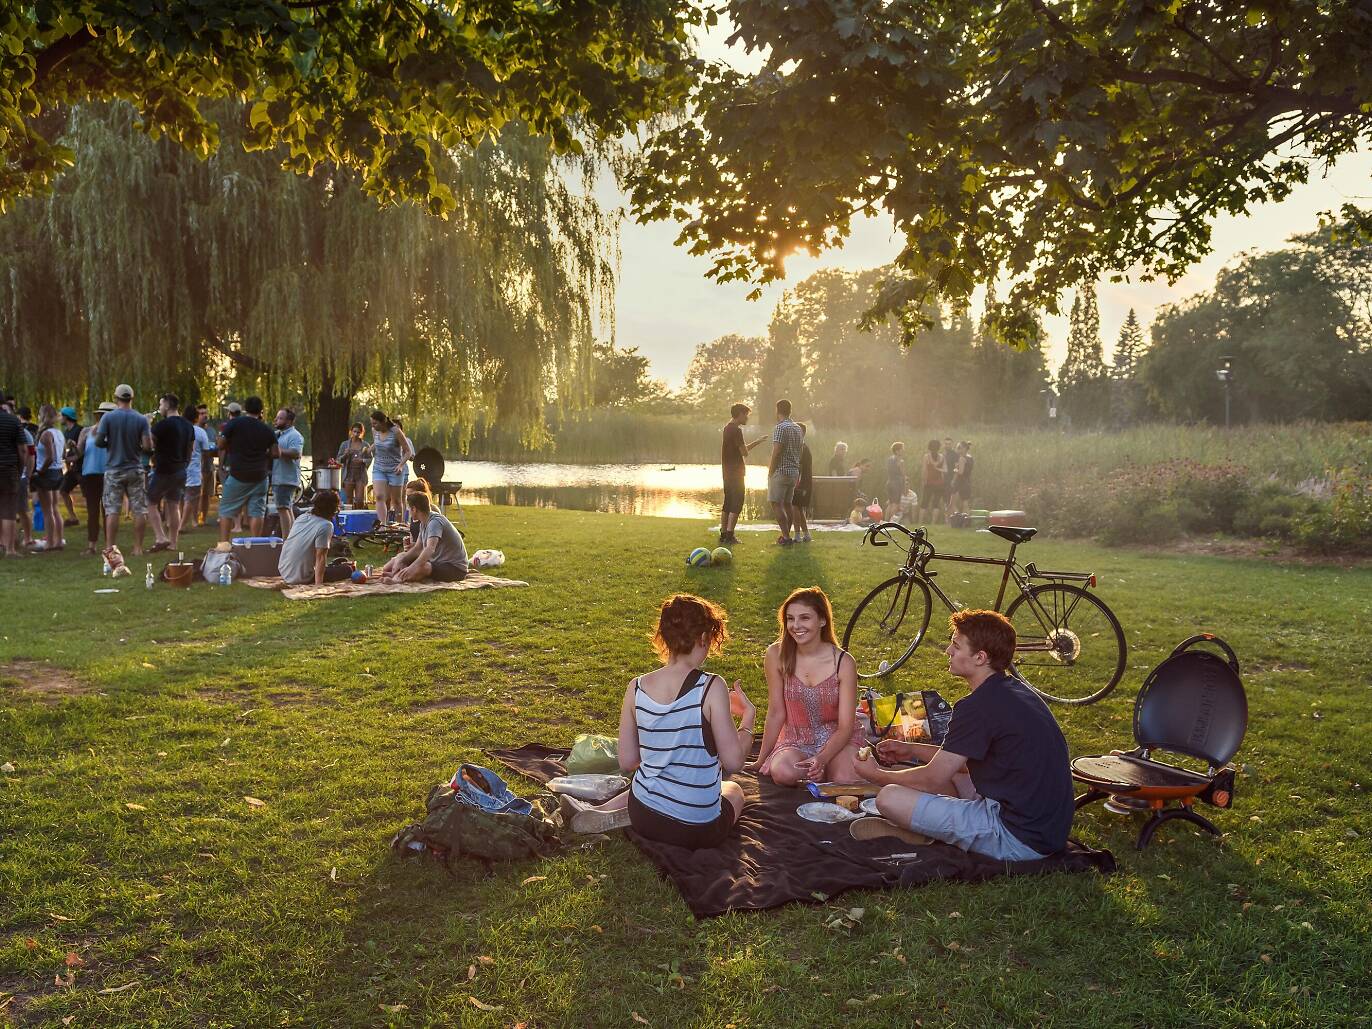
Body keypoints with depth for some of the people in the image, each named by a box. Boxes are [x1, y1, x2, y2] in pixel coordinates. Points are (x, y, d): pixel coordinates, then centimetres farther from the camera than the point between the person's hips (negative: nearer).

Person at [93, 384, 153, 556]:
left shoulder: (108, 417, -5)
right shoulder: (141, 419, -2)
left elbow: (98, 442, -8)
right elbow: (147, 447, -8)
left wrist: (111, 444, 12)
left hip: (114, 469, -1)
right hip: (135, 470, 1)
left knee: (112, 511, 2)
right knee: (139, 510, 6)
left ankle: (110, 548, 2)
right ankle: (138, 548, 6)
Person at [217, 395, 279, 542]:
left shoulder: (234, 423, -4)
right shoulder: (267, 430, 4)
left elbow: (221, 446, -2)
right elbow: (275, 453, 3)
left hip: (237, 475, -2)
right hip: (259, 477, 2)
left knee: (226, 510, 7)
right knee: (257, 512, 4)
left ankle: (223, 543, 4)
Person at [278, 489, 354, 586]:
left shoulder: (301, 517, 4)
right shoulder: (326, 525, -17)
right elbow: (320, 557, -22)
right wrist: (318, 584, -23)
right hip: (301, 578, -8)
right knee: (347, 569, 0)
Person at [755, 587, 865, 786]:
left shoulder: (843, 662, -13)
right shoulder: (776, 656, -11)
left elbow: (845, 727, -13)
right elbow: (776, 713, -2)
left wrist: (822, 759, -29)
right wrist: (760, 761, 1)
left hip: (837, 740, -1)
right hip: (795, 742, 1)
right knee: (782, 773, -32)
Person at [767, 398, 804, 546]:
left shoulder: (780, 428, -14)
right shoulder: (798, 428, 13)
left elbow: (776, 453, -18)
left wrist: (770, 473, -12)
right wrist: (799, 475, 20)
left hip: (781, 471, -9)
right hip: (794, 471, 9)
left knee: (776, 504, -6)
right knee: (787, 504, 14)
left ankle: (786, 537, -10)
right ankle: (786, 535, 17)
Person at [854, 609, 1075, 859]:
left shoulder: (979, 707, -18)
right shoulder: (1015, 690, 11)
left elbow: (933, 779, -11)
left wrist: (876, 775, 5)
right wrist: (912, 750, 20)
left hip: (1020, 839, -10)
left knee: (889, 798, -17)